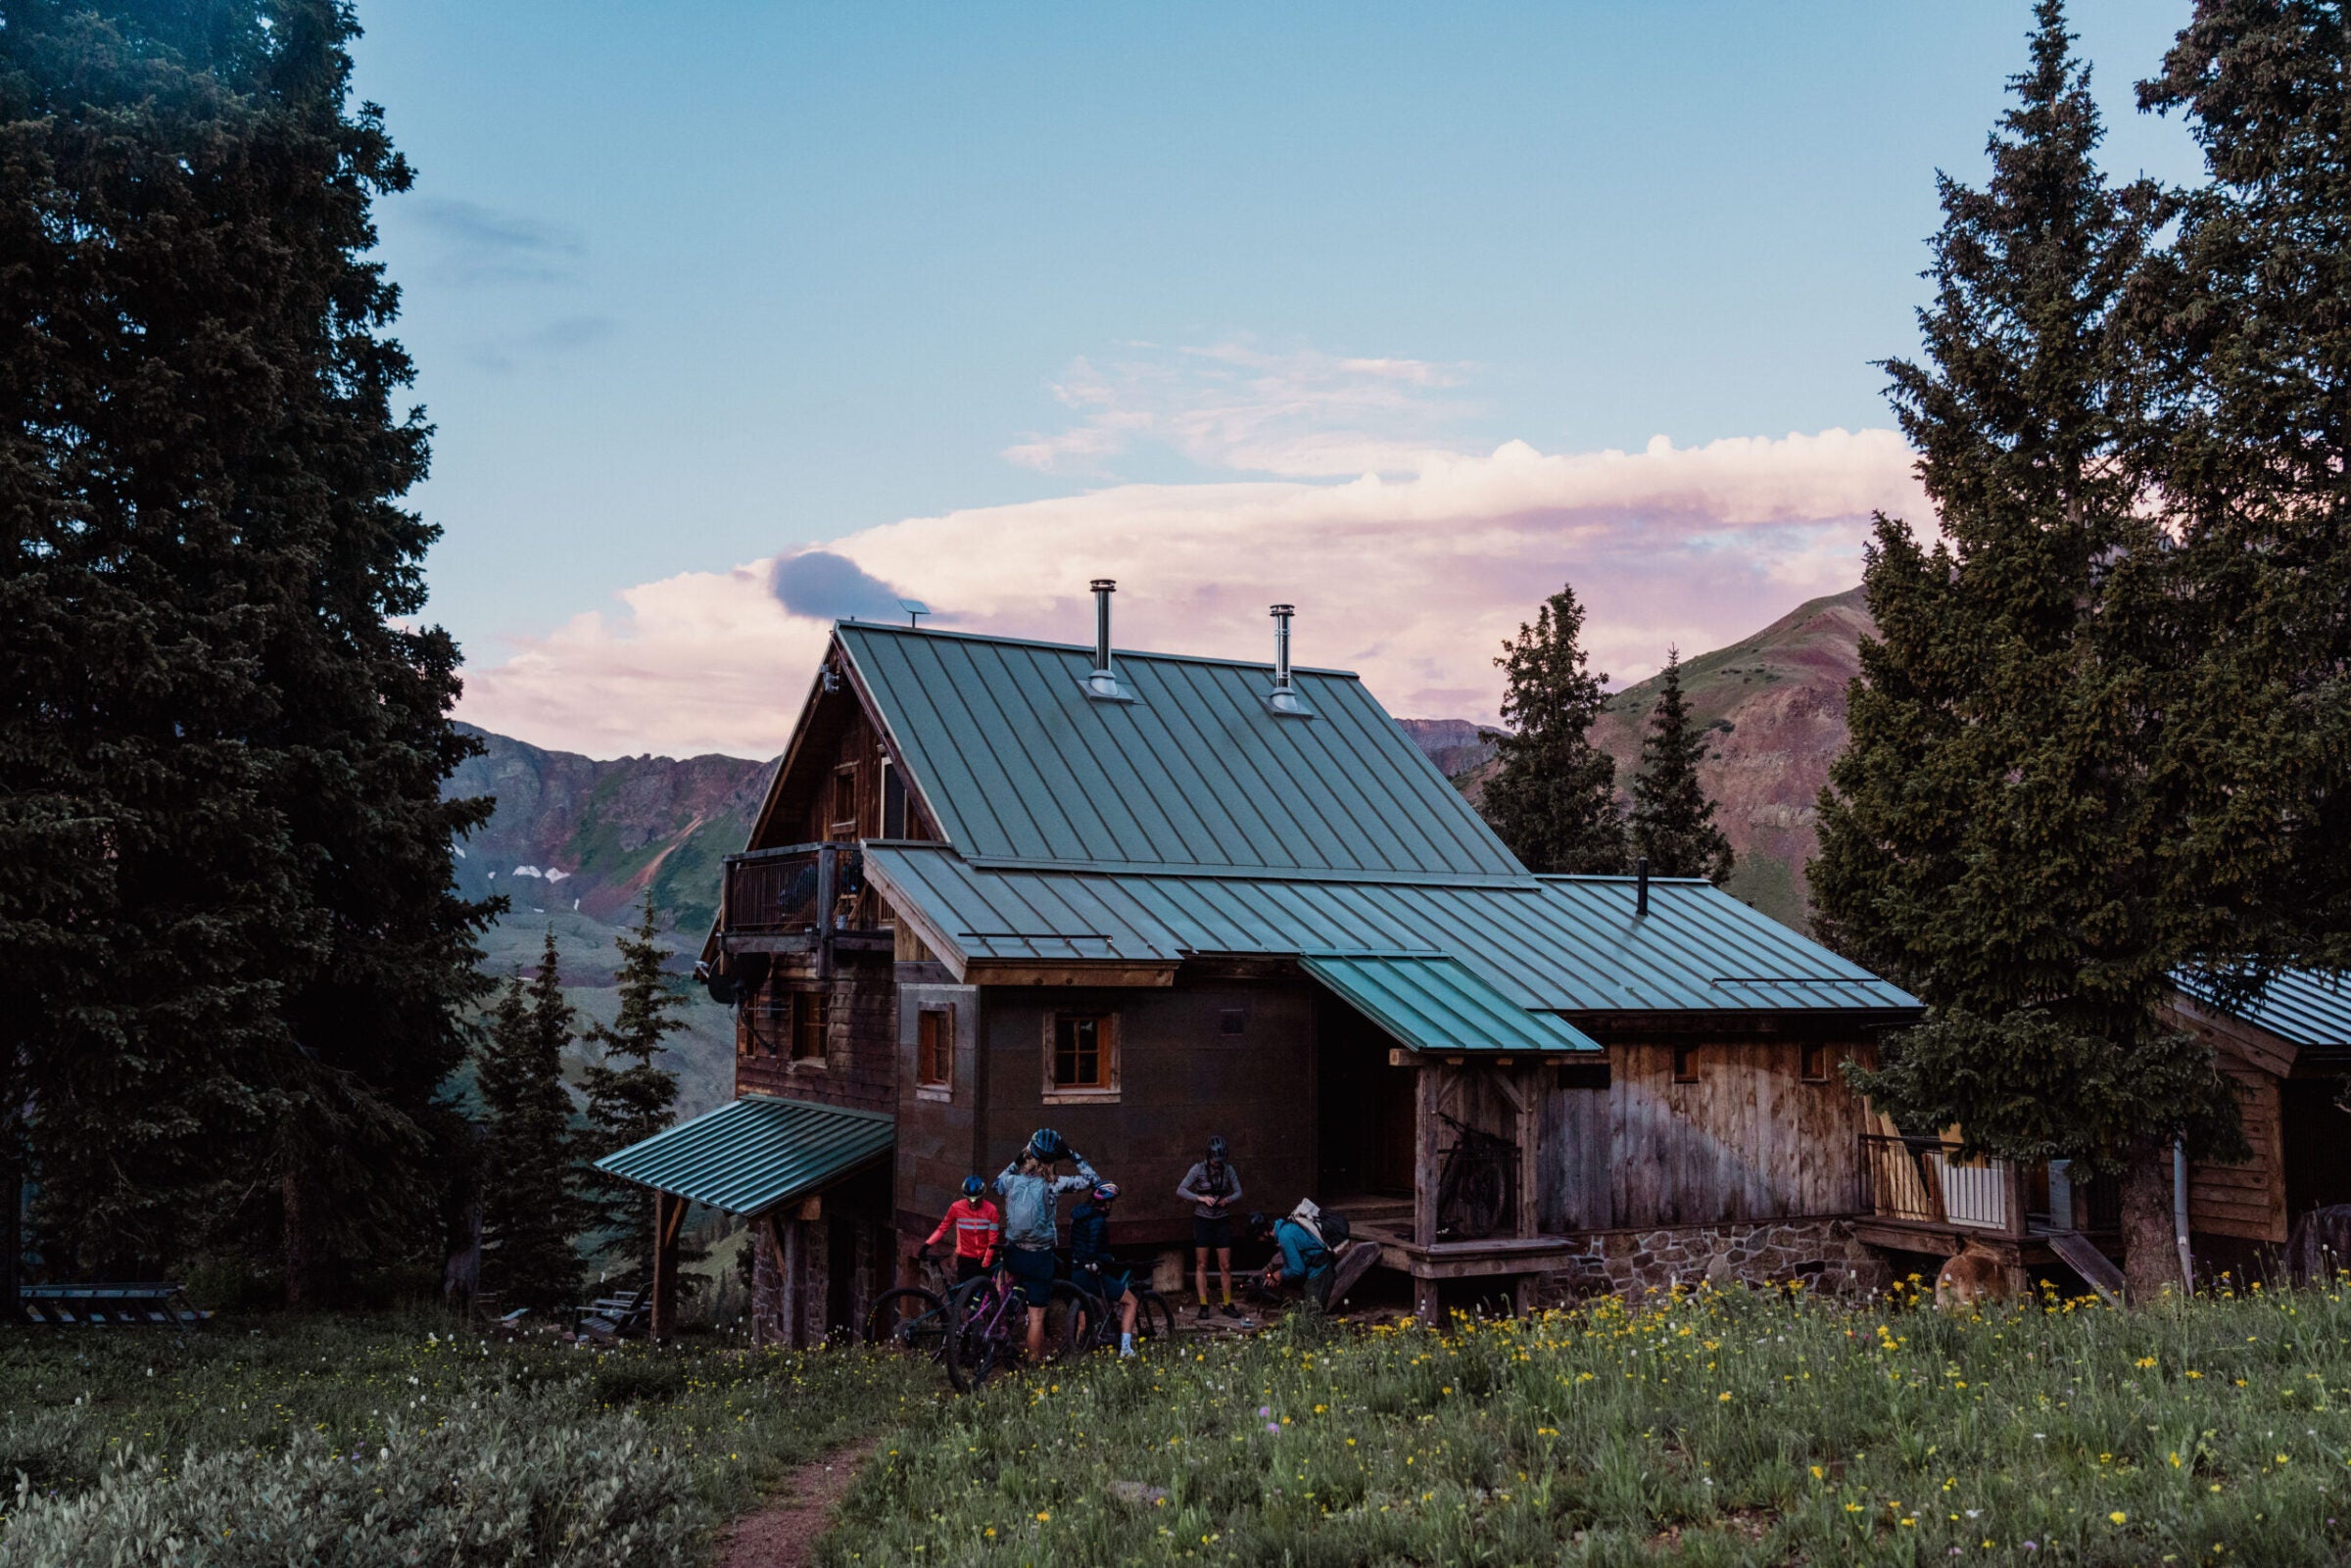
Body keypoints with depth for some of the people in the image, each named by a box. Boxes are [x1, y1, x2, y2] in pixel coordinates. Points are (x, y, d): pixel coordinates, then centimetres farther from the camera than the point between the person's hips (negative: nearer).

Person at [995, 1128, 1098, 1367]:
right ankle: (1034, 1363, 12)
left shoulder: (1012, 1180, -8)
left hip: (1013, 1255, 4)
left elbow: (997, 1185, 18)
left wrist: (1016, 1162, 16)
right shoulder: (1054, 1184, -17)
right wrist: (1072, 1155, 0)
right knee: (1037, 1317, 5)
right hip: (1040, 1258, -4)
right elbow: (1091, 1179, -6)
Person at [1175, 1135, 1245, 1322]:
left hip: (1222, 1221, 2)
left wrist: (1228, 1199, -19)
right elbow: (1180, 1190, -13)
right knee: (1201, 1265, 1)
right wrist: (1200, 1198, -25)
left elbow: (1238, 1193, 2)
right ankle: (1204, 1305, 6)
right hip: (1202, 1220, -2)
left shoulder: (1228, 1170, -2)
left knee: (1225, 1266, 3)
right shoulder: (1198, 1169, -9)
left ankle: (1228, 1304, 13)